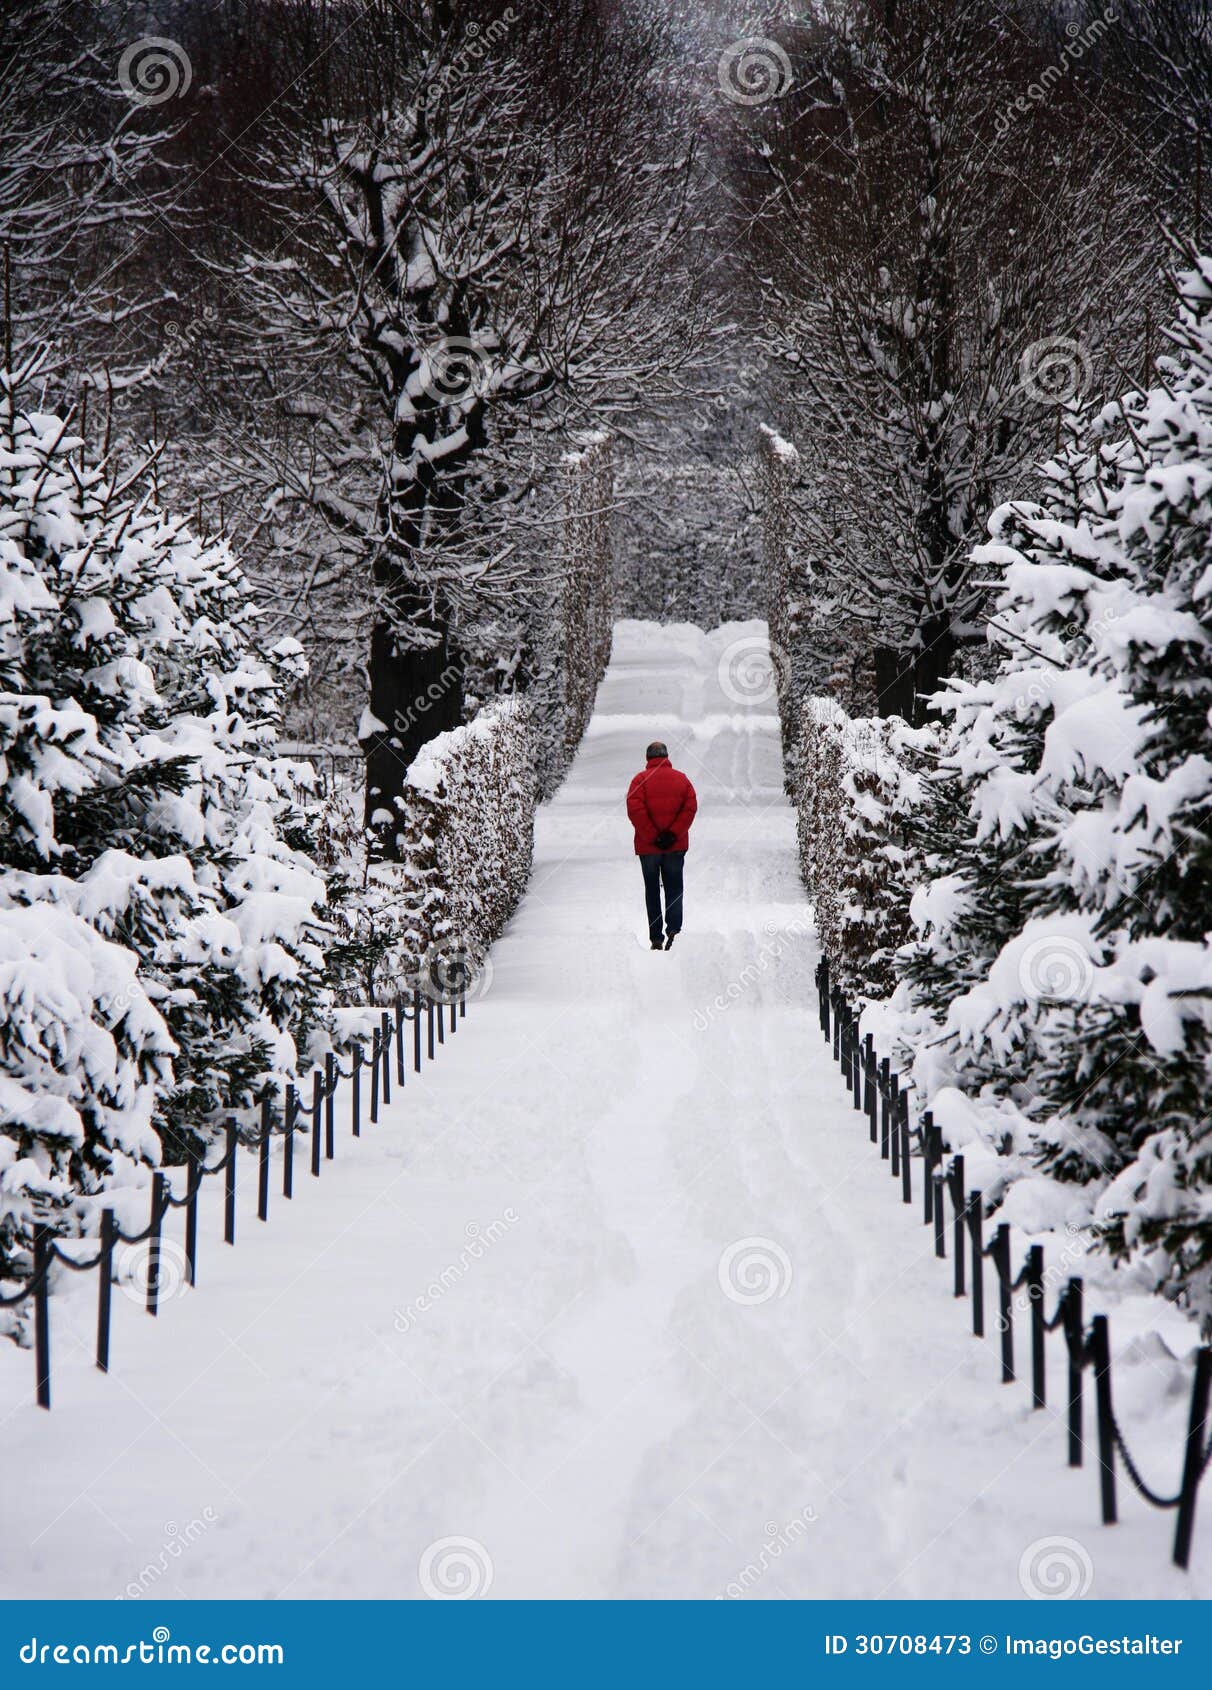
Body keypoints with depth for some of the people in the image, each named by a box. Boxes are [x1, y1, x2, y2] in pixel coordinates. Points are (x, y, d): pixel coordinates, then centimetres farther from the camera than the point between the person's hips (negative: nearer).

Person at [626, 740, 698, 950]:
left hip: (648, 846, -1)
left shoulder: (641, 779, -4)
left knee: (652, 891, 8)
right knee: (674, 888, 8)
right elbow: (690, 807, -6)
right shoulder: (681, 779, 3)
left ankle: (656, 939, 5)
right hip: (676, 846, 1)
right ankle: (674, 929, -14)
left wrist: (652, 837, -12)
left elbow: (635, 810, -15)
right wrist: (673, 834, -9)